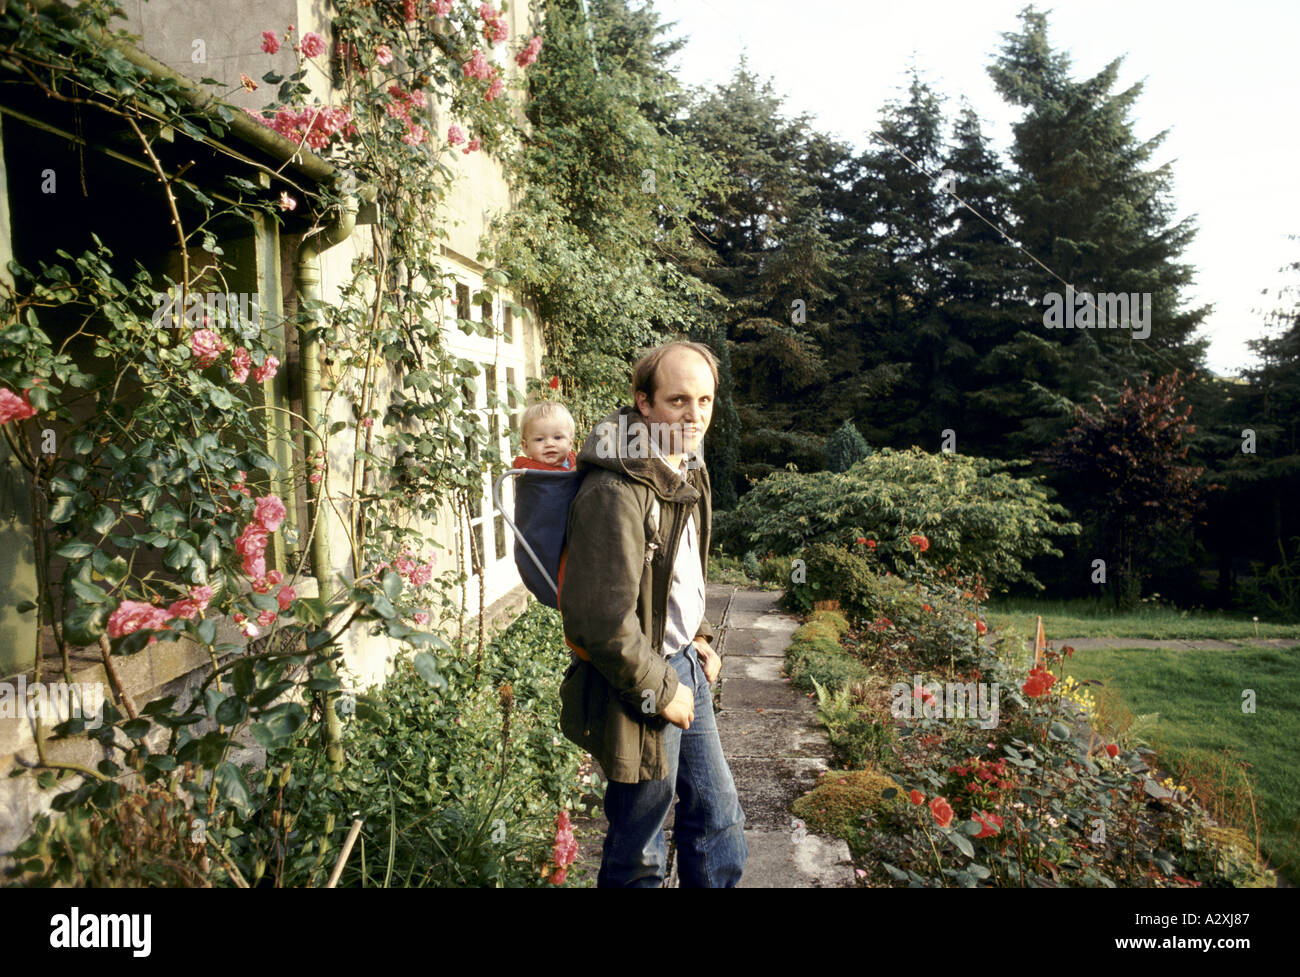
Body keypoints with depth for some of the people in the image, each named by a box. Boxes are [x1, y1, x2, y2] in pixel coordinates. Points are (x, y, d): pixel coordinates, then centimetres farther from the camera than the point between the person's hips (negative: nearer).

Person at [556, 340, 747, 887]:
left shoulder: (687, 470, 4)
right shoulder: (615, 491, -27)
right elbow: (600, 620, -29)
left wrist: (701, 636, 12)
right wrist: (659, 691, -18)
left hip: (685, 667, 9)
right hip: (640, 684, -9)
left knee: (718, 820, 23)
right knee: (638, 853, 13)